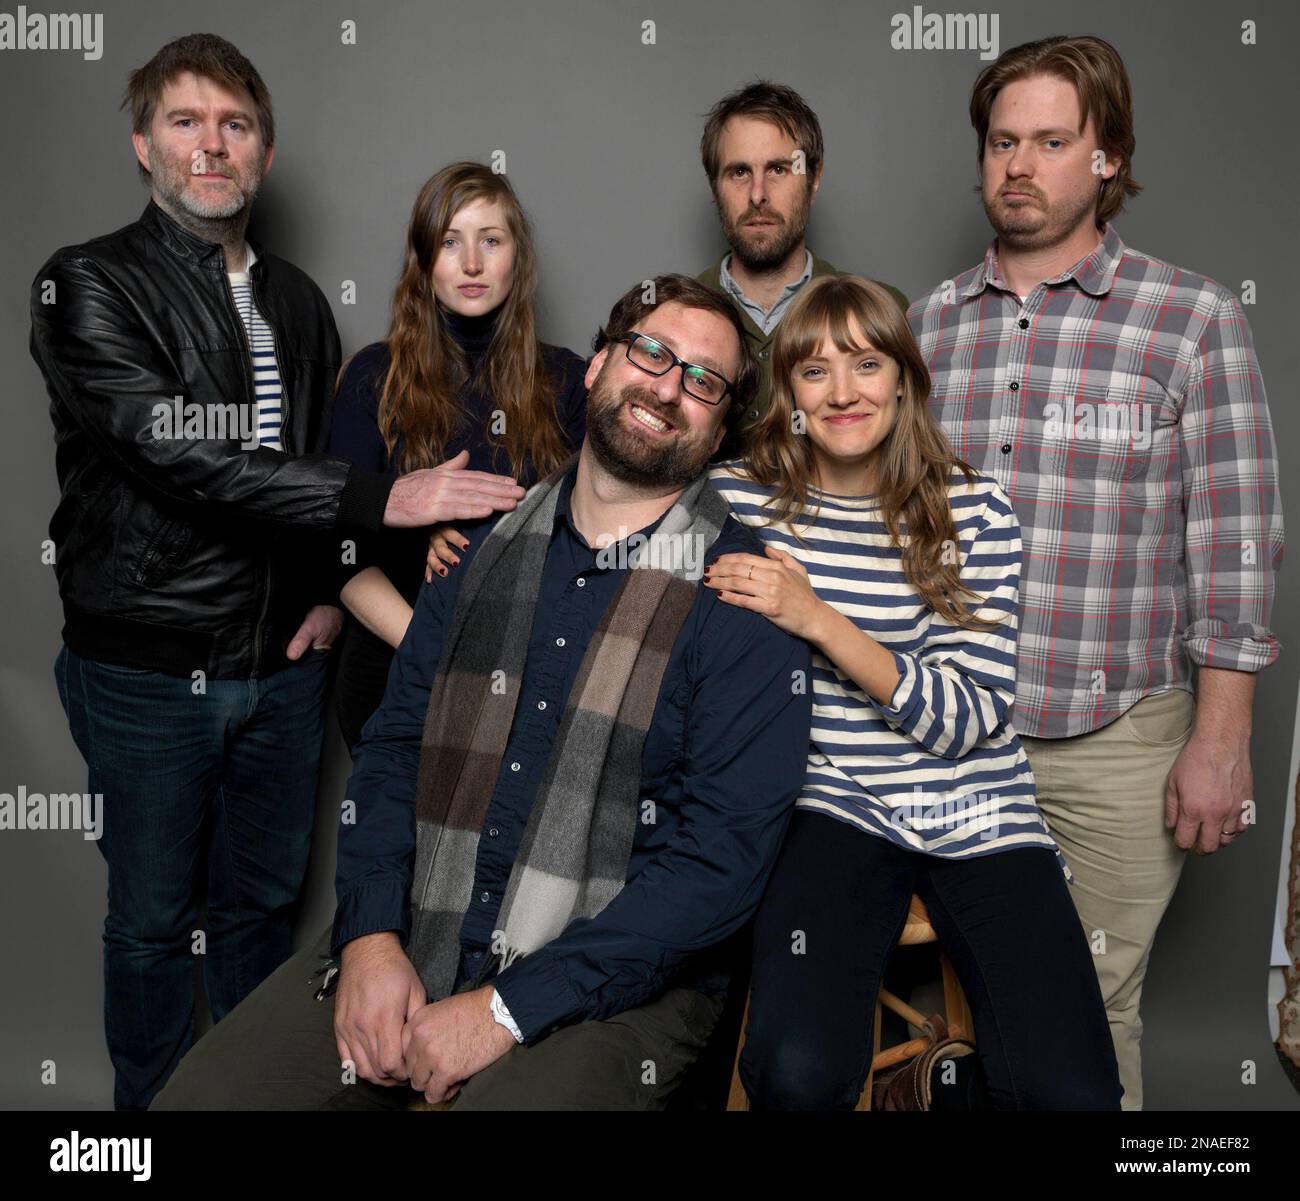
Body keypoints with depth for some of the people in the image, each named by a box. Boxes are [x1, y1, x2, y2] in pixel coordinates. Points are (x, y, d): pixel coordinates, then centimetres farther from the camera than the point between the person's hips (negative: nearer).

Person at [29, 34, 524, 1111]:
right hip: (147, 668, -4)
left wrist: (334, 588, 2)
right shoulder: (89, 286, -7)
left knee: (265, 903, 17)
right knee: (155, 919, 10)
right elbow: (173, 451, -21)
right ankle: (153, 1106, 31)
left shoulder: (296, 300, 12)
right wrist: (383, 498, -27)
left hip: (283, 661, 5)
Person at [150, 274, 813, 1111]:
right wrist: (370, 936, -7)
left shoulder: (744, 596, -9)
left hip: (612, 983, -3)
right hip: (410, 949, 4)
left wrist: (509, 1008, -16)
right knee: (196, 1095, -7)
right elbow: (397, 743, 8)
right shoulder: (490, 544, 7)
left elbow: (723, 852, -15)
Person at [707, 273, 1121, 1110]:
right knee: (796, 1076, -27)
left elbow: (973, 719, -8)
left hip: (977, 815, 1)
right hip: (832, 808, -1)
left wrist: (816, 618, -17)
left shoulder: (974, 509, 1)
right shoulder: (737, 497, 3)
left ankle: (959, 1080, 18)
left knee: (1071, 1095, -16)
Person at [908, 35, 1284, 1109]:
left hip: (1115, 739, -3)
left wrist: (1220, 739, -8)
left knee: (1092, 1012, 8)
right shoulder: (932, 321, 7)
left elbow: (1233, 541, -5)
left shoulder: (1194, 319, -4)